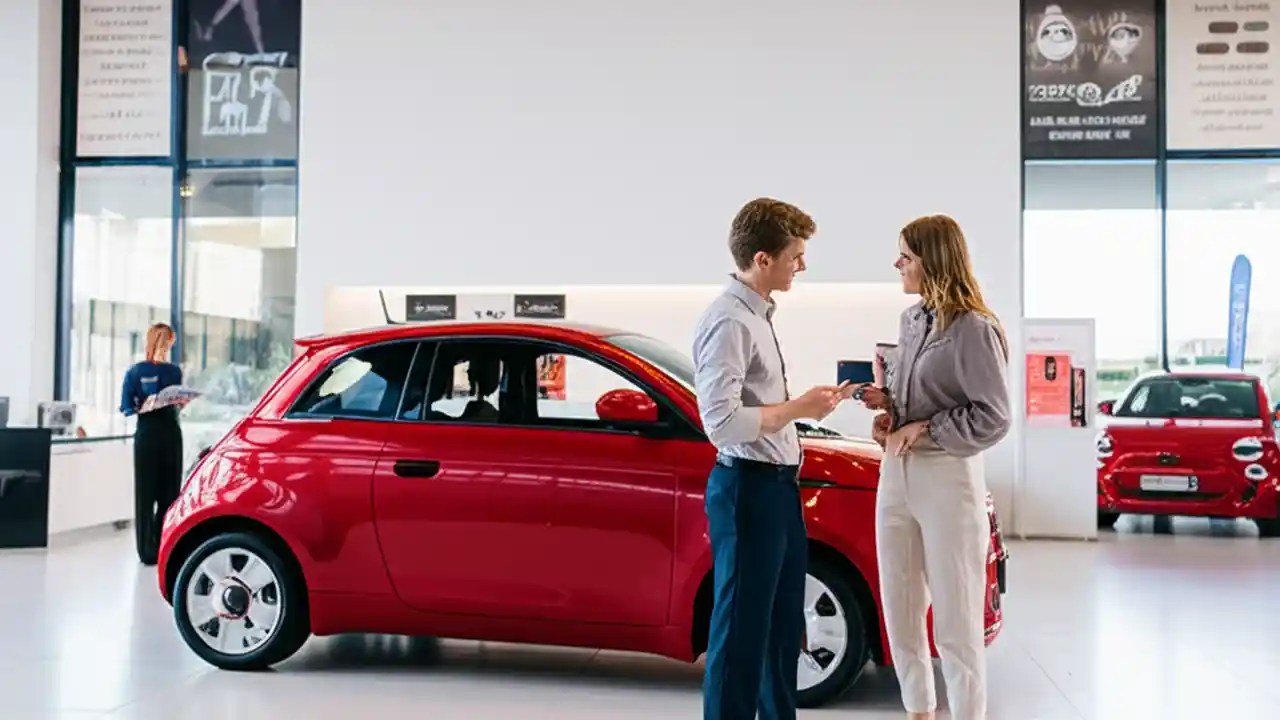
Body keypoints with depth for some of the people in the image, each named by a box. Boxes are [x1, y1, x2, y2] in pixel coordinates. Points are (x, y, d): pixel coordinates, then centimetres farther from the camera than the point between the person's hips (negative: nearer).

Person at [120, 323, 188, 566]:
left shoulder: (174, 371, 10)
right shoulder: (135, 372, -1)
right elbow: (126, 408, -4)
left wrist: (181, 403, -5)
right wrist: (143, 407, -23)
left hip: (171, 434, 4)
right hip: (147, 434, -4)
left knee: (170, 493, 2)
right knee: (146, 493, -4)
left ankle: (164, 547, 9)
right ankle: (147, 550, -1)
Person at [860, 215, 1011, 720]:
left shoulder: (973, 329, -13)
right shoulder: (910, 320, 11)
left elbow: (993, 418, -14)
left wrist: (923, 430, -14)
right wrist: (888, 402, 4)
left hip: (947, 478, -8)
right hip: (895, 475, 8)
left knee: (956, 622, 3)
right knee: (899, 614, 14)